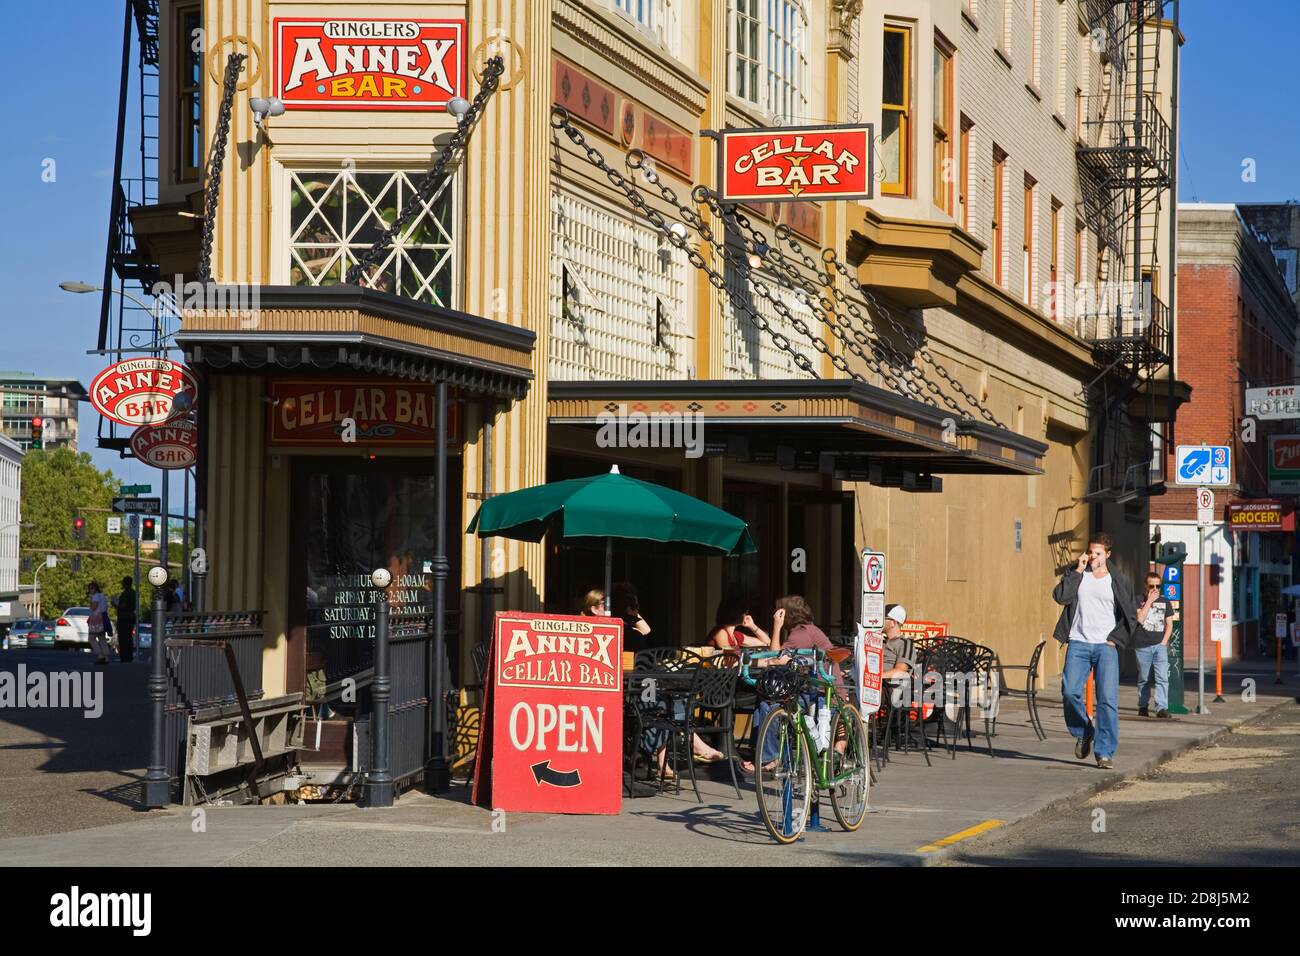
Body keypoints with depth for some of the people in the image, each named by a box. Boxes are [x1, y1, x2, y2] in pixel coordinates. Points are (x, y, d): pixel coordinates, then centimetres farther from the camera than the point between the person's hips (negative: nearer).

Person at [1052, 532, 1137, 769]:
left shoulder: (1117, 581, 7)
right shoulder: (1076, 574, 10)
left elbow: (1131, 615, 10)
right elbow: (1060, 596, -8)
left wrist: (1115, 639, 0)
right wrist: (1078, 570, -8)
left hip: (1105, 646, -1)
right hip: (1078, 644, 1)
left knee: (1108, 699, -10)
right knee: (1070, 691, -14)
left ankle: (1105, 753, -7)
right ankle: (1083, 733, 12)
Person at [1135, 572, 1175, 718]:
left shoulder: (1164, 602, 14)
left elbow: (1169, 624, 13)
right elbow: (1139, 619, -10)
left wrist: (1164, 641, 0)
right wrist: (1149, 601, -9)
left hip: (1160, 645, 1)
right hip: (1143, 646, -1)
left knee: (1162, 677, -13)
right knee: (1144, 678, 7)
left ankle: (1162, 707, -18)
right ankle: (1143, 707, 19)